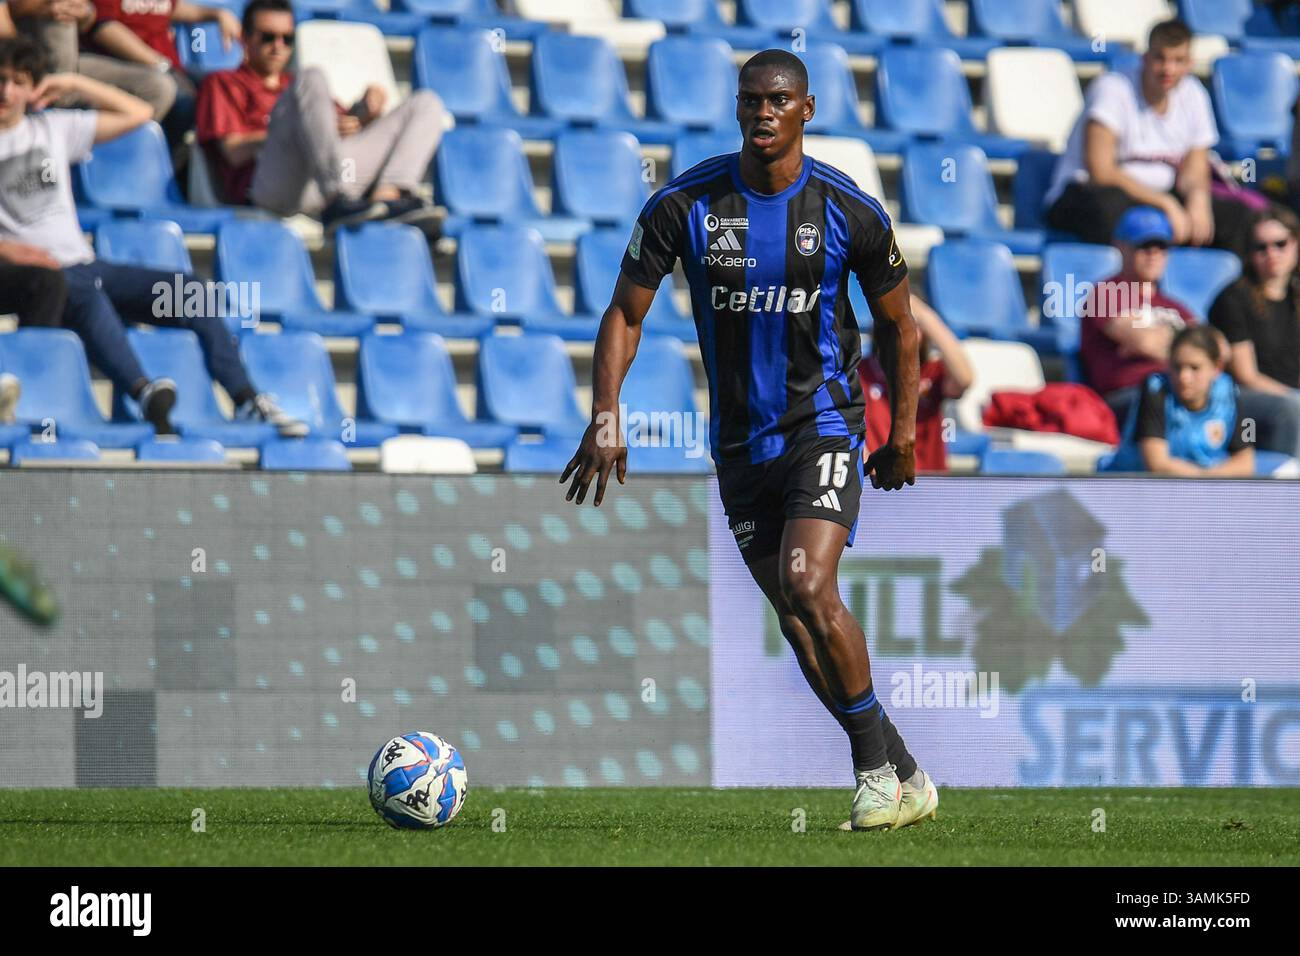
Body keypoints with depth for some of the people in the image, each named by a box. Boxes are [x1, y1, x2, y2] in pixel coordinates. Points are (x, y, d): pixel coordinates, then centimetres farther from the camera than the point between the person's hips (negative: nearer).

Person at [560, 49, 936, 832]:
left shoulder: (849, 211, -7)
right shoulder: (685, 206, -5)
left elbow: (899, 326, 6)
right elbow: (626, 314, 0)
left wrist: (904, 435, 7)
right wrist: (605, 418, -11)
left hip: (824, 423, -3)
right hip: (739, 439, 3)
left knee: (809, 588, -22)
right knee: (796, 619, 3)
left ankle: (877, 766, -6)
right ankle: (904, 780, 12)